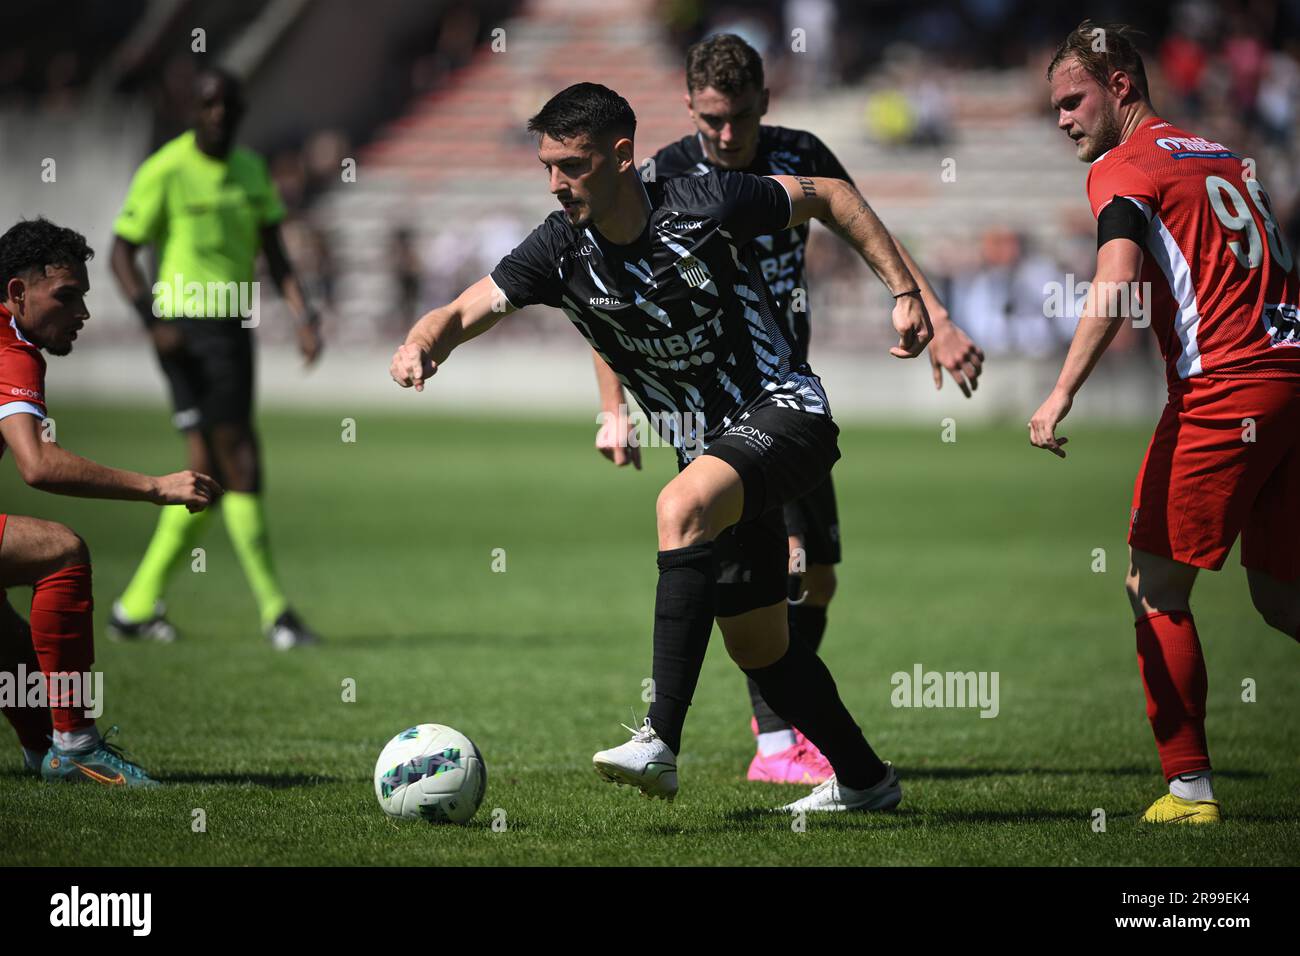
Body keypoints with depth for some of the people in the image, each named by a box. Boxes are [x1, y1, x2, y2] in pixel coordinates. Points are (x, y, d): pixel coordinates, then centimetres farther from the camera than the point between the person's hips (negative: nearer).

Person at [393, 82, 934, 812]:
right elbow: (464, 312, -13)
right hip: (714, 448, 7)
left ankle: (662, 744, -40)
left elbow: (828, 196, -1)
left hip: (785, 411, -7)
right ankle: (864, 780, 34)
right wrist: (422, 345, -37)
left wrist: (904, 292, -2)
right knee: (756, 645, 11)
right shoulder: (560, 252, -6)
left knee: (681, 505, -34)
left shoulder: (706, 205, -16)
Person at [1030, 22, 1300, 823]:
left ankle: (1189, 787, 0)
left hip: (1223, 390, -7)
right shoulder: (1228, 160, 21)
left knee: (1157, 589, 2)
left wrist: (1061, 396, -22)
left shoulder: (1123, 169, -2)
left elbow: (1116, 289, -18)